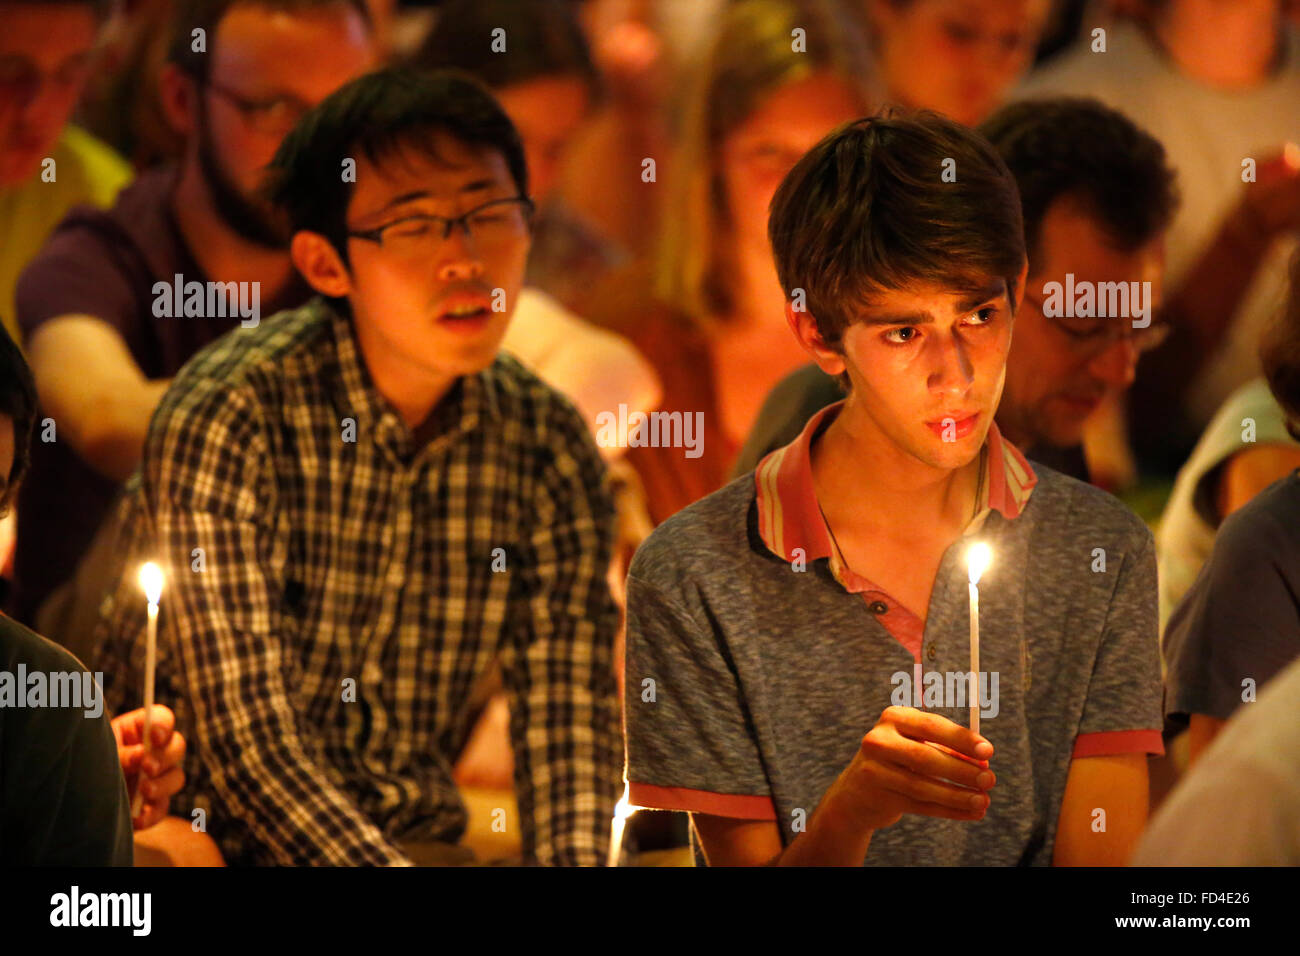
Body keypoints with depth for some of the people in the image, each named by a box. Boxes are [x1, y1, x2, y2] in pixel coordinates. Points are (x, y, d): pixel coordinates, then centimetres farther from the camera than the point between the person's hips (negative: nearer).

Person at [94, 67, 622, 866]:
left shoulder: (550, 446, 0)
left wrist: (575, 864, -21)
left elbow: (570, 725, 0)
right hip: (215, 843, -5)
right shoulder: (228, 418, -16)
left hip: (414, 837, 5)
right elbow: (246, 741, -21)